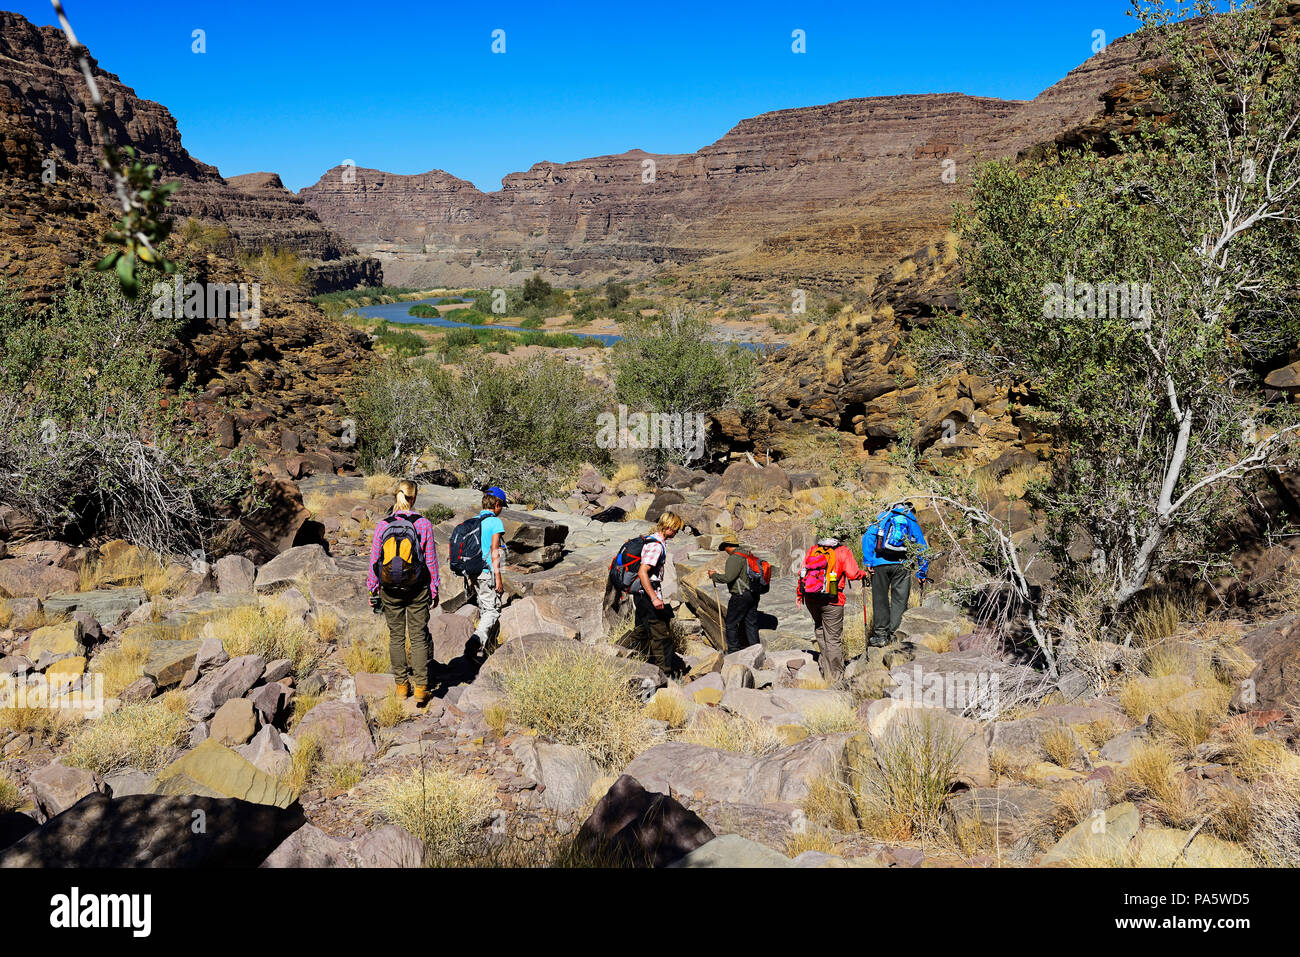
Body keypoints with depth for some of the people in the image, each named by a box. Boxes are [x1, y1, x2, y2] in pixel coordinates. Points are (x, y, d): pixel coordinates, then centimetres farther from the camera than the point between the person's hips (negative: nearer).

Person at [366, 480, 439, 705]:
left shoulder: (382, 525, -5)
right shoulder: (424, 524, -8)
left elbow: (374, 560, -1)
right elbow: (431, 560, -4)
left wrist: (372, 590, 9)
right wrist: (434, 590, 5)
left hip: (390, 590, 1)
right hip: (418, 590, -1)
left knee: (396, 637, 13)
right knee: (419, 637, 7)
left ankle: (402, 685, 19)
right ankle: (421, 687, 4)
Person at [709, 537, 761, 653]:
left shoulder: (734, 558, -16)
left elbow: (728, 578, -22)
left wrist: (714, 575, -7)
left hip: (740, 596, -9)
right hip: (753, 594, 9)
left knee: (731, 624, 4)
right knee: (751, 623, 12)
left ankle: (733, 650, 9)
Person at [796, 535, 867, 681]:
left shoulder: (812, 550, 9)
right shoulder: (843, 551, -2)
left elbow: (802, 572, 8)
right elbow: (853, 574, -8)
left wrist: (799, 594, 15)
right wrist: (864, 573, 13)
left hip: (810, 598, 4)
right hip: (832, 600, -4)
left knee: (819, 627, 29)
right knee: (833, 638, 5)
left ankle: (824, 659, 28)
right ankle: (834, 674, 10)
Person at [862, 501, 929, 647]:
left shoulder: (882, 518, 13)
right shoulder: (913, 523, 17)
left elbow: (867, 537, -1)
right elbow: (923, 550, 15)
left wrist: (868, 562, -3)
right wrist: (921, 574, 20)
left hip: (880, 564, 0)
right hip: (902, 565, 0)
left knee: (880, 599, 7)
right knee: (899, 600, 6)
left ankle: (880, 634, 7)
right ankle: (894, 634, 1)